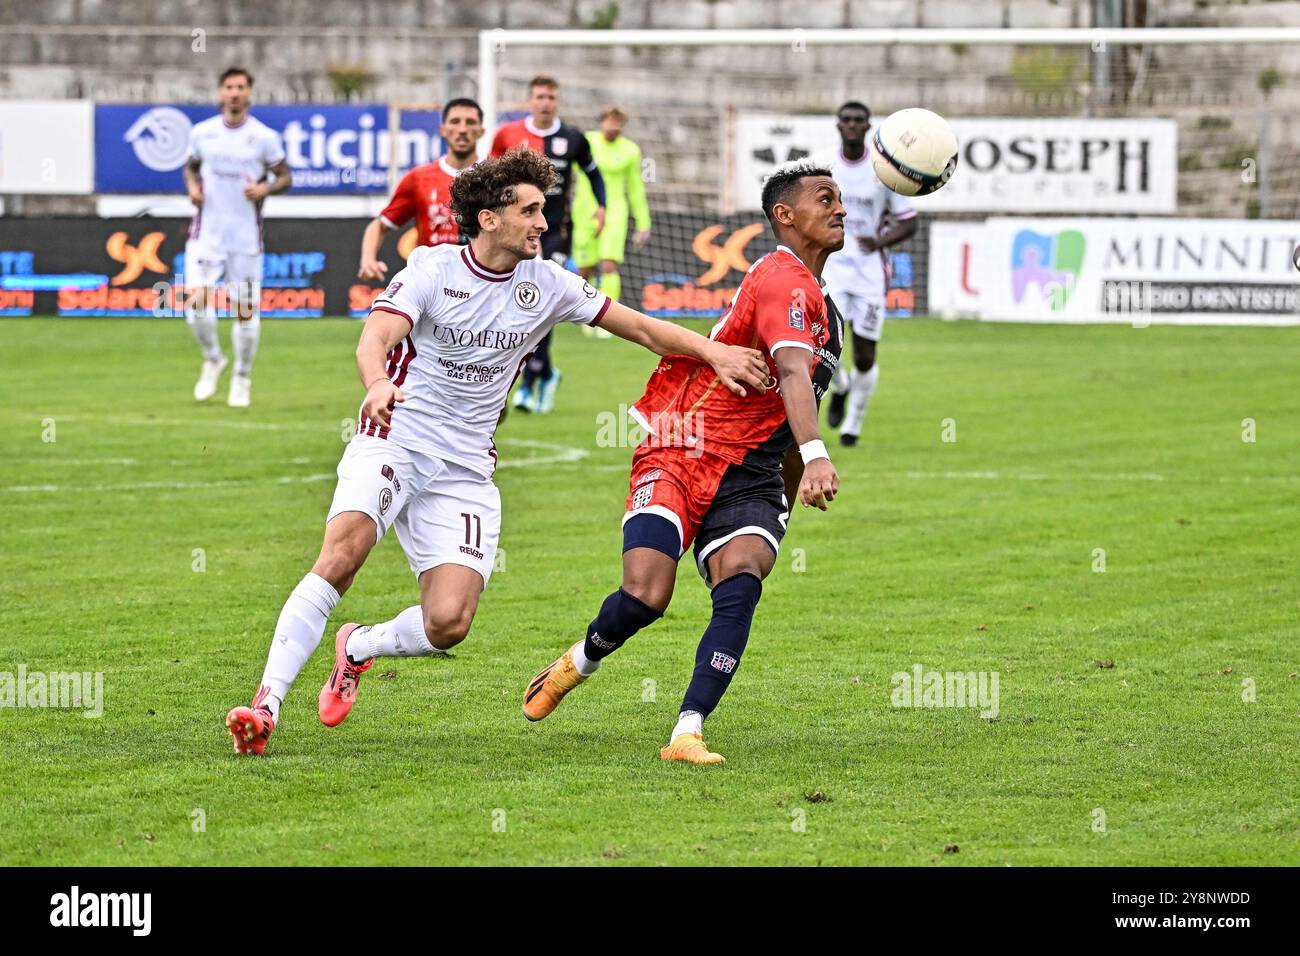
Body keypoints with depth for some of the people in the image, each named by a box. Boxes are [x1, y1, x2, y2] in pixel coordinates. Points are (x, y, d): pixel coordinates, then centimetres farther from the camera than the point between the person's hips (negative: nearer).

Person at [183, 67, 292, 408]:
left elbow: (285, 176, 5)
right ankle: (213, 359, 11)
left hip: (246, 237, -1)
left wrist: (265, 189, -15)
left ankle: (242, 378, 23)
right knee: (197, 300, -16)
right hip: (207, 234, 1)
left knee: (246, 310, 3)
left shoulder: (264, 137, -3)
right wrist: (193, 185, -2)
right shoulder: (202, 133, 3)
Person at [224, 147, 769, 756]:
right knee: (343, 552, -30)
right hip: (395, 442, -3)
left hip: (465, 471, 3)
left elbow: (643, 328, 11)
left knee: (449, 623, -14)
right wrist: (377, 383, -44)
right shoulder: (432, 268, -6)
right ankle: (267, 702, -27)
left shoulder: (547, 285, 5)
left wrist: (715, 353, -4)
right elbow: (375, 339, -21)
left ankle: (357, 650, 18)